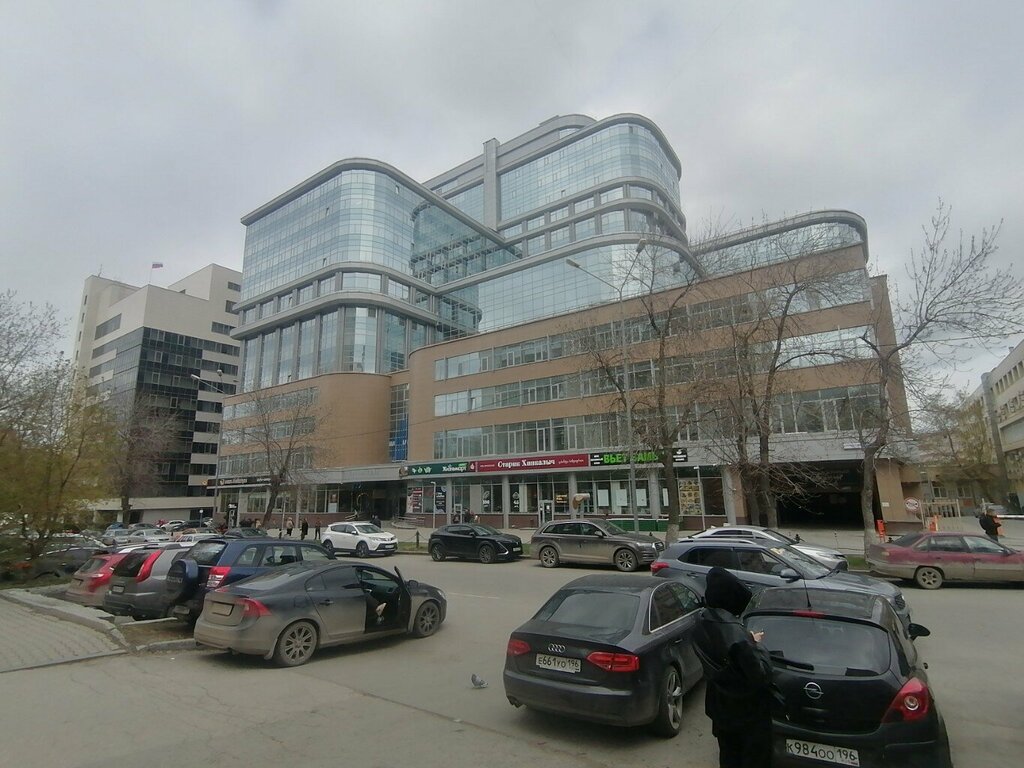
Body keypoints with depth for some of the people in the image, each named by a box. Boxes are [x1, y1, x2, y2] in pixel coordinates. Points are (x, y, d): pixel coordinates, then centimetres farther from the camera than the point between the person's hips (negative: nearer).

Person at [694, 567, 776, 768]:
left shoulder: (701, 623, -10)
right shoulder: (734, 632, -34)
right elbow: (760, 674, -27)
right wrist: (757, 645, -12)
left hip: (719, 707, 6)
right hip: (748, 710, -6)